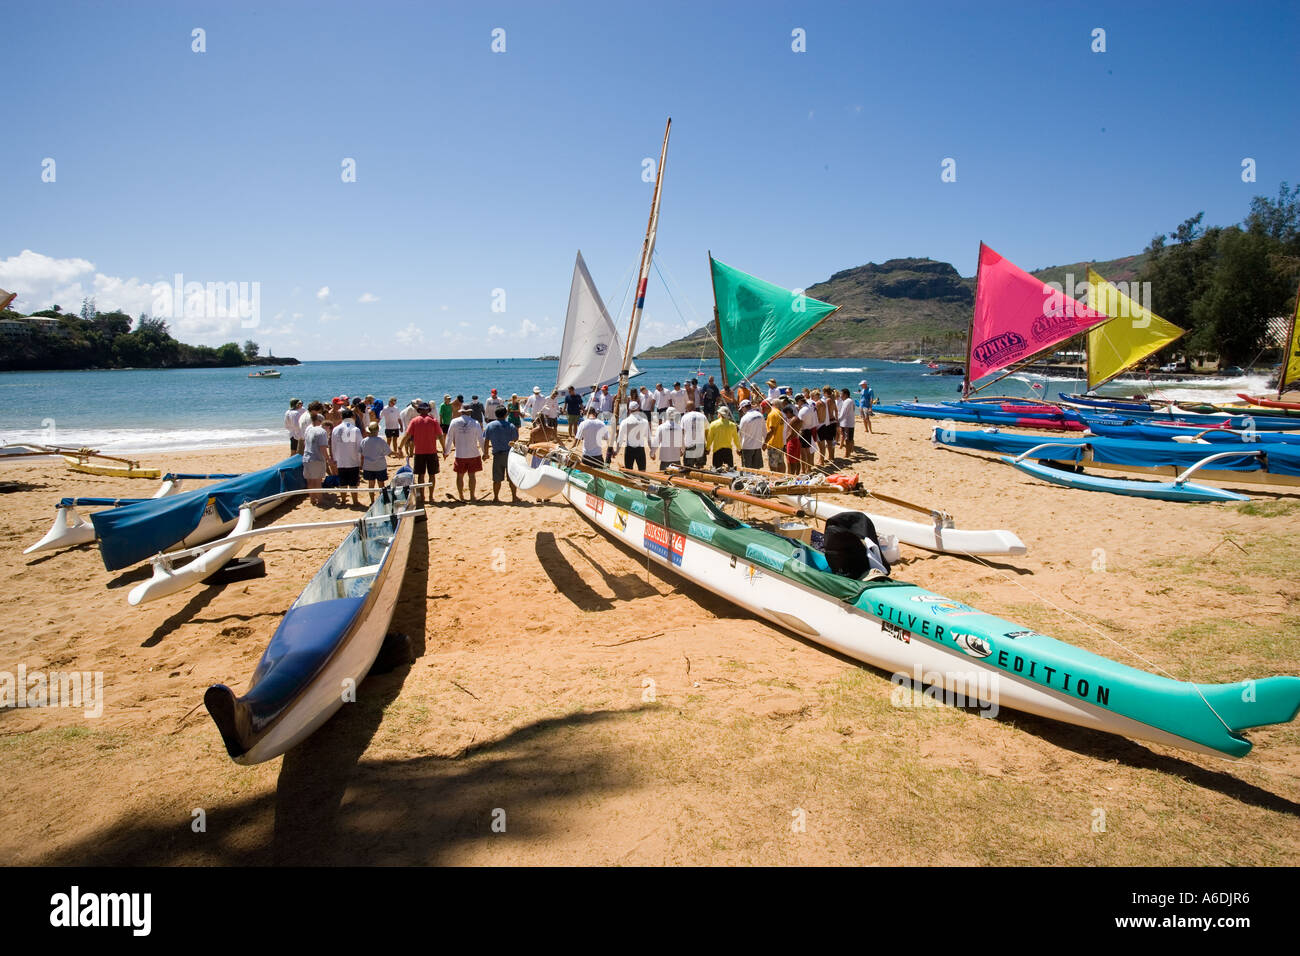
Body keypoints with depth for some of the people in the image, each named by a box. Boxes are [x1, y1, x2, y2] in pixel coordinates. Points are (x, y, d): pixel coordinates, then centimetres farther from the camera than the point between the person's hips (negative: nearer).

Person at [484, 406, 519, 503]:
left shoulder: (490, 425, -1)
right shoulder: (510, 426, -6)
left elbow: (486, 440, 2)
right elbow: (516, 439, 2)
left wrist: (486, 453, 10)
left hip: (497, 454, 1)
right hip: (509, 453, -1)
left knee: (497, 478, 7)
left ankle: (496, 497, 13)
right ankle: (514, 496, 12)